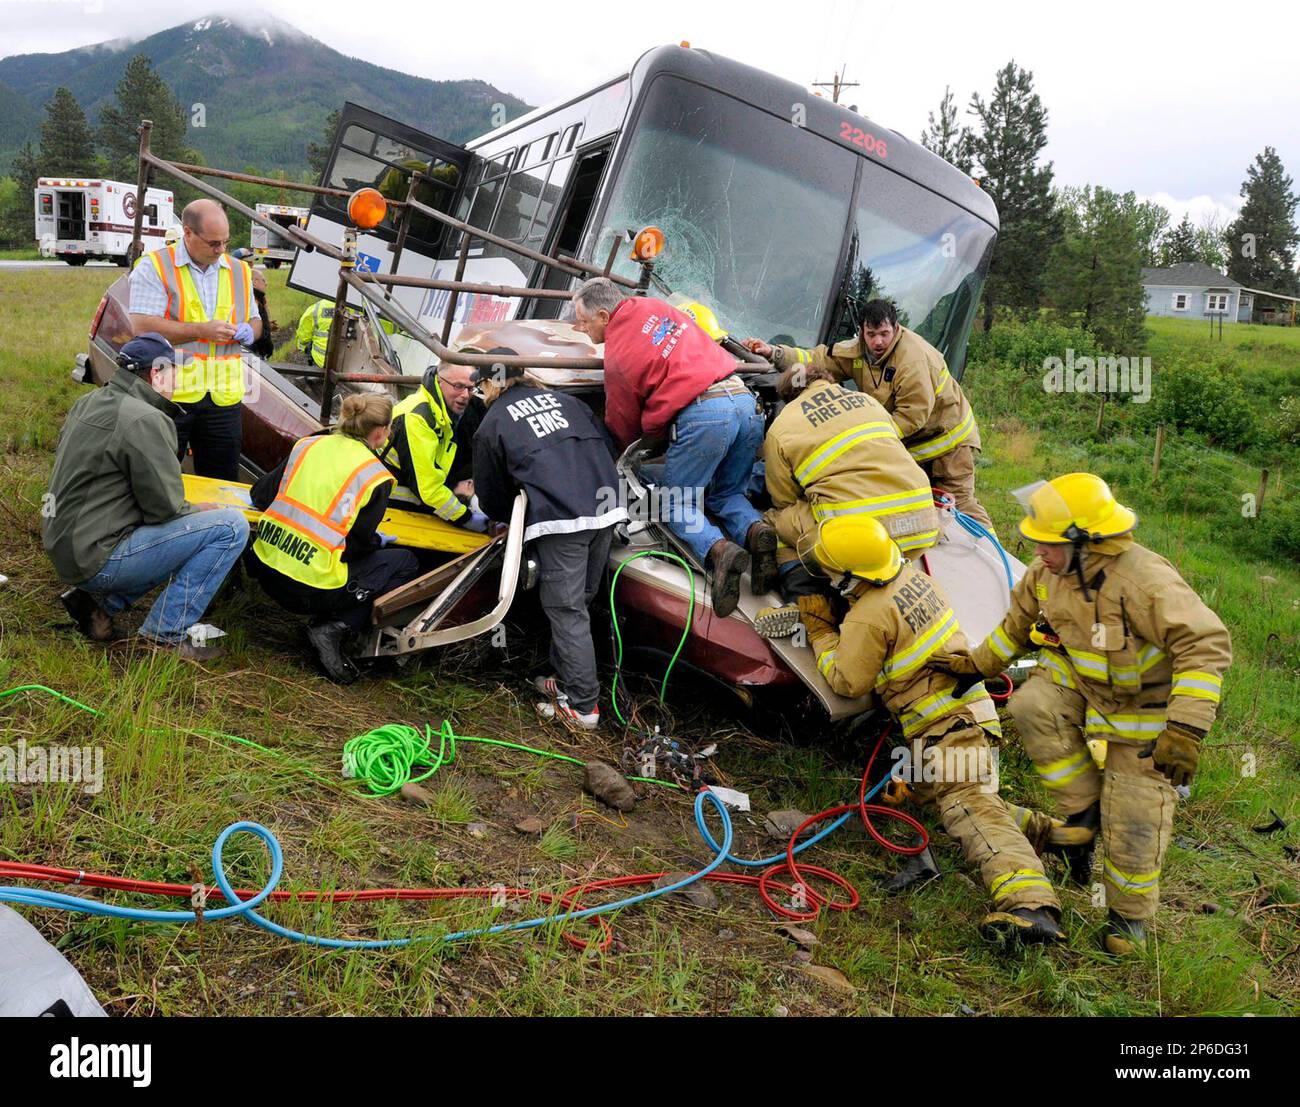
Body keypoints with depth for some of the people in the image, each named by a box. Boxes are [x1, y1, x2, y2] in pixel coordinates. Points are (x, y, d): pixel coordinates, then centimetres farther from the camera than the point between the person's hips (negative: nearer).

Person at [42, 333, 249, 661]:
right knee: (231, 526, -14)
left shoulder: (87, 403, 10)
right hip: (96, 558, -10)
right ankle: (166, 634, -8)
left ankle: (97, 601, 15)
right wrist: (198, 510, 4)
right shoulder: (145, 420, -18)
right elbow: (165, 509, -17)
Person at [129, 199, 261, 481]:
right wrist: (202, 330, -16)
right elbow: (143, 326, -13)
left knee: (222, 482, 10)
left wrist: (249, 332, -1)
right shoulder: (154, 267, -4)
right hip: (169, 394, -4)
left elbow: (255, 319, 24)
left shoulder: (239, 271, 13)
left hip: (225, 397, 4)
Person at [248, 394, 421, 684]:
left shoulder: (308, 444, 8)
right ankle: (335, 627, -2)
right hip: (311, 589, -7)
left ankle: (325, 623, 9)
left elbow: (259, 496, 12)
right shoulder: (376, 476, -6)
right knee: (406, 563, 12)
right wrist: (379, 541, 17)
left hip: (266, 568, 7)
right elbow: (359, 543, -6)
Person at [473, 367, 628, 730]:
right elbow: (607, 450, 25)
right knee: (579, 601, 18)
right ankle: (565, 678, 29)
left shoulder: (491, 425, 11)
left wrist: (514, 515, 38)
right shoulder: (565, 400, 23)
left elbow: (492, 502, 18)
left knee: (567, 611, 0)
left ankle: (583, 706, 2)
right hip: (607, 511, 6)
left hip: (559, 519, -6)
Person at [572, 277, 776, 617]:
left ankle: (718, 549, -16)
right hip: (746, 399, 7)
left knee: (675, 502, 11)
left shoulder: (616, 356, -1)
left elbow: (622, 429, 10)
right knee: (725, 494, 24)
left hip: (702, 414, -7)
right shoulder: (654, 306, 17)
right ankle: (755, 529, -7)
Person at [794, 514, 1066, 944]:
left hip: (945, 724, -10)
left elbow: (847, 681, -7)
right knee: (918, 788, 23)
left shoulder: (870, 617, -19)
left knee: (970, 805, -21)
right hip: (963, 702, 10)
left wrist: (819, 630, 5)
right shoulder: (909, 572, 8)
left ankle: (1030, 904, -35)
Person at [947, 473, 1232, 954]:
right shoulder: (1048, 571, -10)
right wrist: (979, 663, 12)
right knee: (1031, 706, -25)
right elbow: (1019, 622, 11)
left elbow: (1207, 645, -37)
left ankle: (1130, 914, 24)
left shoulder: (1143, 580, -34)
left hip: (1143, 708, -5)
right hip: (1081, 682, 6)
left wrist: (1186, 729, -43)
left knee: (1133, 821, -3)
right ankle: (1083, 810, -4)